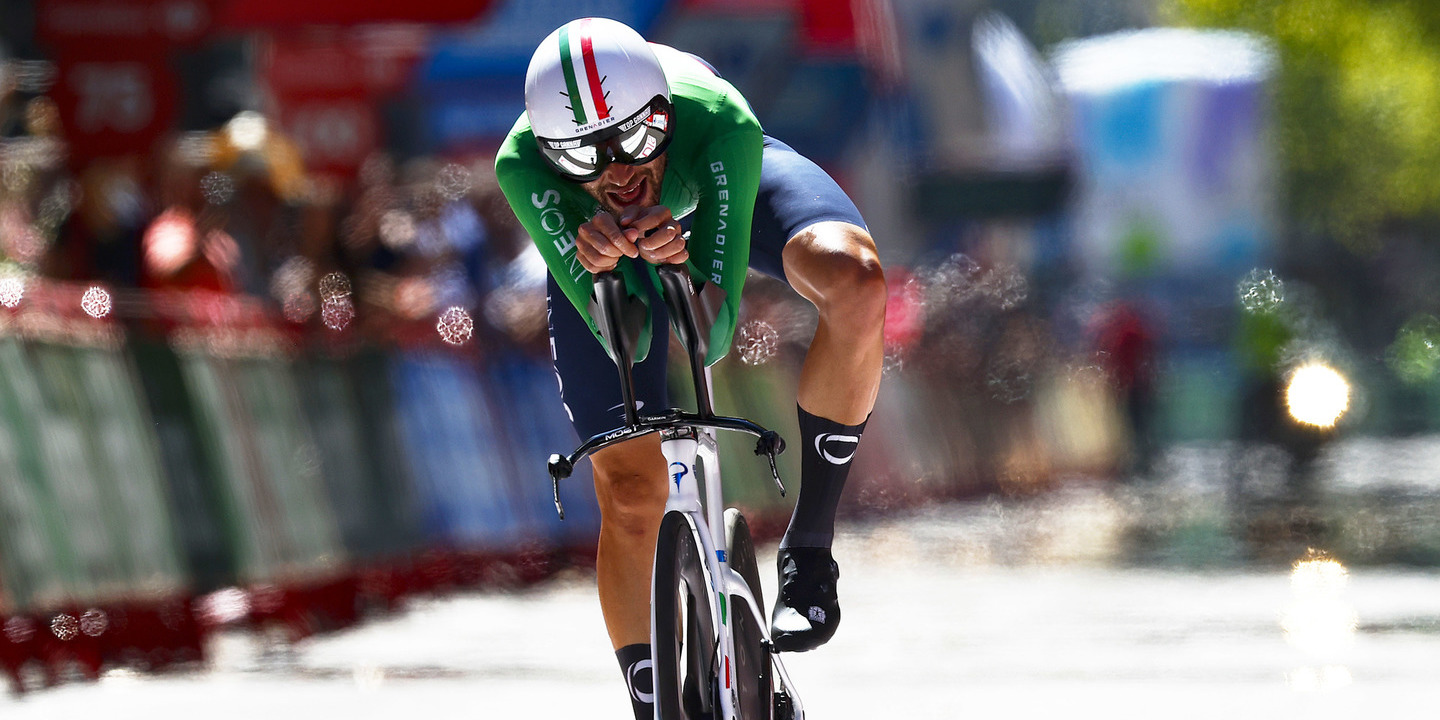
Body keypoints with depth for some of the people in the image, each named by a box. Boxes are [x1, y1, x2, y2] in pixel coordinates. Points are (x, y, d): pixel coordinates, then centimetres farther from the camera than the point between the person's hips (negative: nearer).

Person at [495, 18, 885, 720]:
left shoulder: (721, 122, -42)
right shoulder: (524, 165, -40)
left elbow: (712, 334, -40)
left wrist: (672, 258, -59)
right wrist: (599, 259, -58)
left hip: (719, 184, -1)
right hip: (601, 241, 1)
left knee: (855, 281, -33)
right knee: (629, 493, -7)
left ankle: (808, 549, -17)